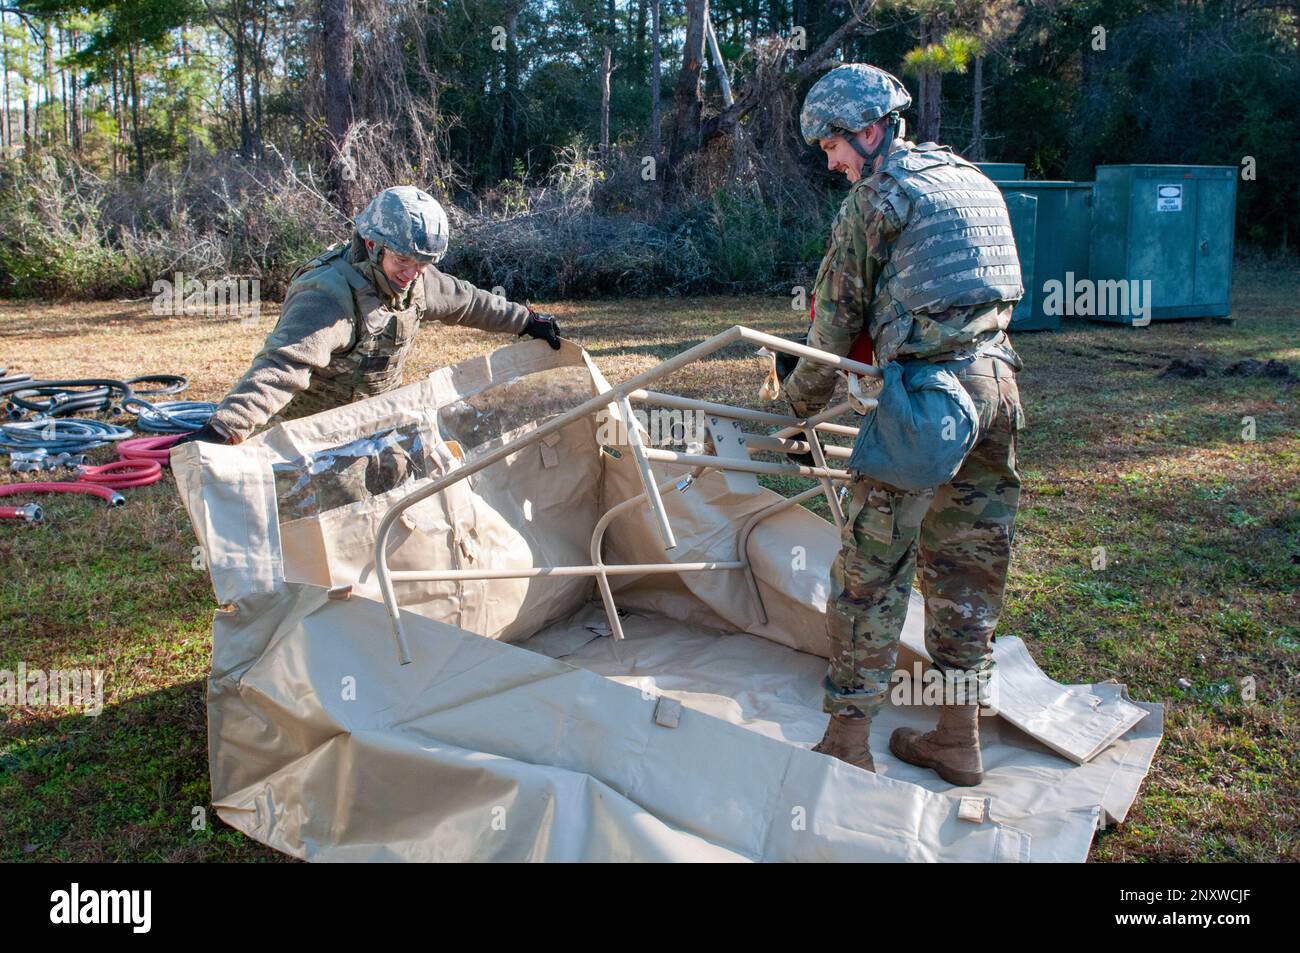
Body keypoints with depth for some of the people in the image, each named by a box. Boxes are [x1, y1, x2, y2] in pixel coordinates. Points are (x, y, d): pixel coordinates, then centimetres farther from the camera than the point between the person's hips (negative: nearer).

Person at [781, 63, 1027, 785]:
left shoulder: (877, 194, -3)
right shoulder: (974, 181, 20)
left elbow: (836, 319, 1)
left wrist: (797, 403, 13)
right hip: (997, 383, 8)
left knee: (871, 569, 0)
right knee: (966, 565, 14)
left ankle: (847, 742, 6)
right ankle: (957, 739, 24)